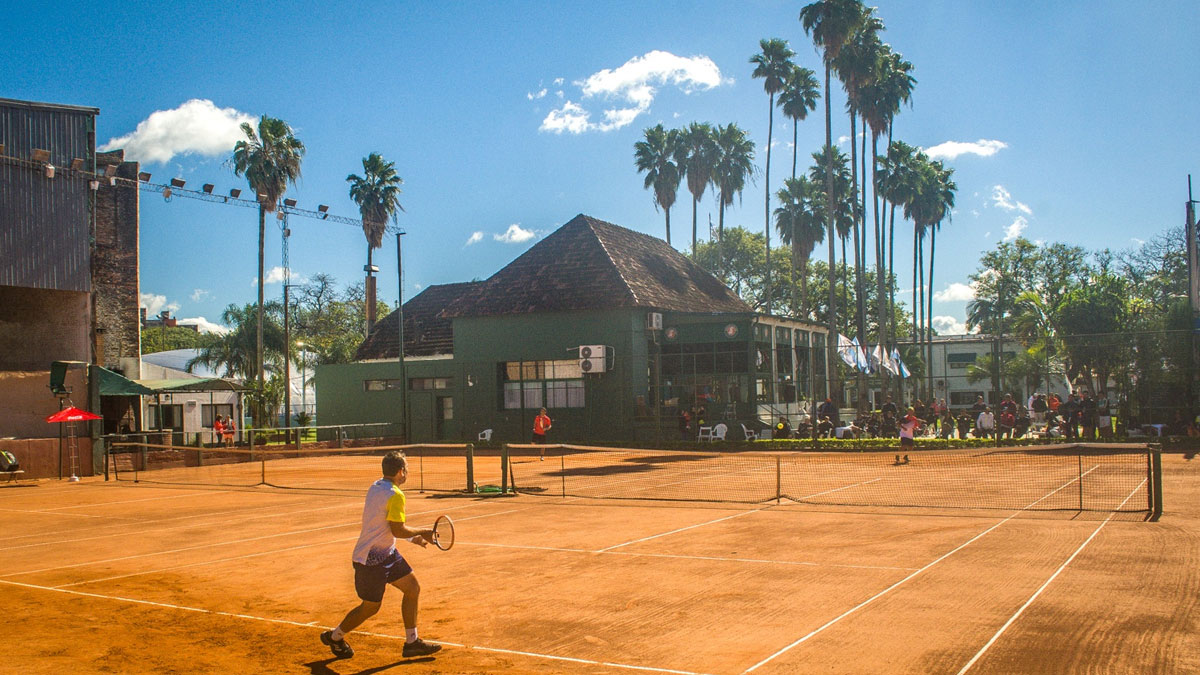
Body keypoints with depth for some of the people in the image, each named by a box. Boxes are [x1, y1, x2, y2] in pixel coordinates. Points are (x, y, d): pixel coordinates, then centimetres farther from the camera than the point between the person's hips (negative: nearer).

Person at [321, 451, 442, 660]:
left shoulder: (375, 487, 6)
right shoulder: (395, 495, -23)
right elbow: (398, 530, -23)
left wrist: (413, 537, 16)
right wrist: (423, 532, -9)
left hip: (387, 553, 10)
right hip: (372, 560, -10)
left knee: (412, 588, 9)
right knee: (371, 607, 6)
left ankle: (412, 642, 16)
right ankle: (334, 636, 28)